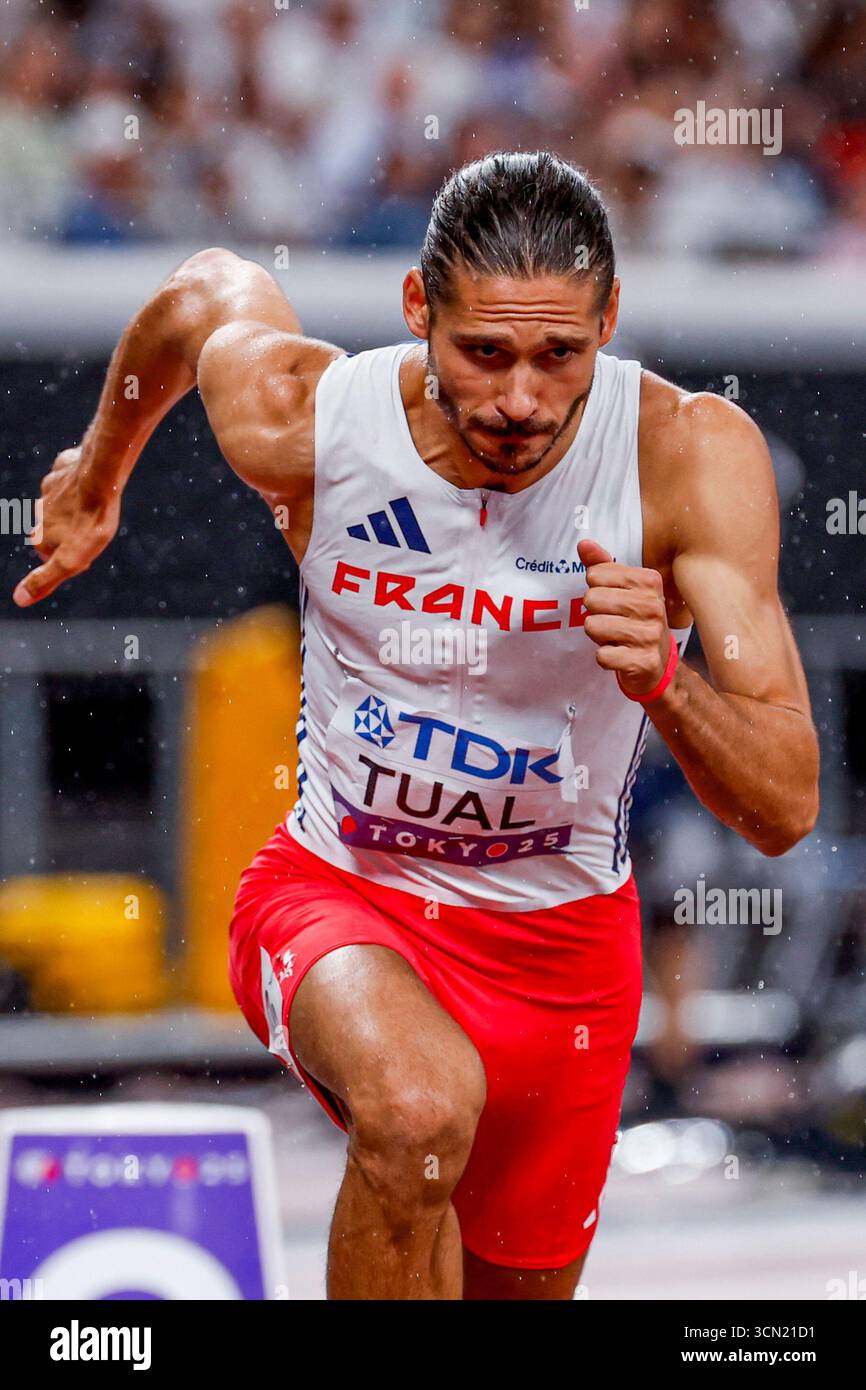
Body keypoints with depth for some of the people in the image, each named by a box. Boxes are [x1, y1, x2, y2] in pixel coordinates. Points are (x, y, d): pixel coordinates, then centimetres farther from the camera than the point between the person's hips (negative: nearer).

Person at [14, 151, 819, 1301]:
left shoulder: (692, 455, -23)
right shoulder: (299, 418, -20)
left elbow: (784, 810, -25)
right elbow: (206, 292, 7)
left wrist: (663, 681, -45)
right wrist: (98, 474, 24)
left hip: (560, 943, 2)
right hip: (336, 897, -2)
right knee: (421, 1109, -36)